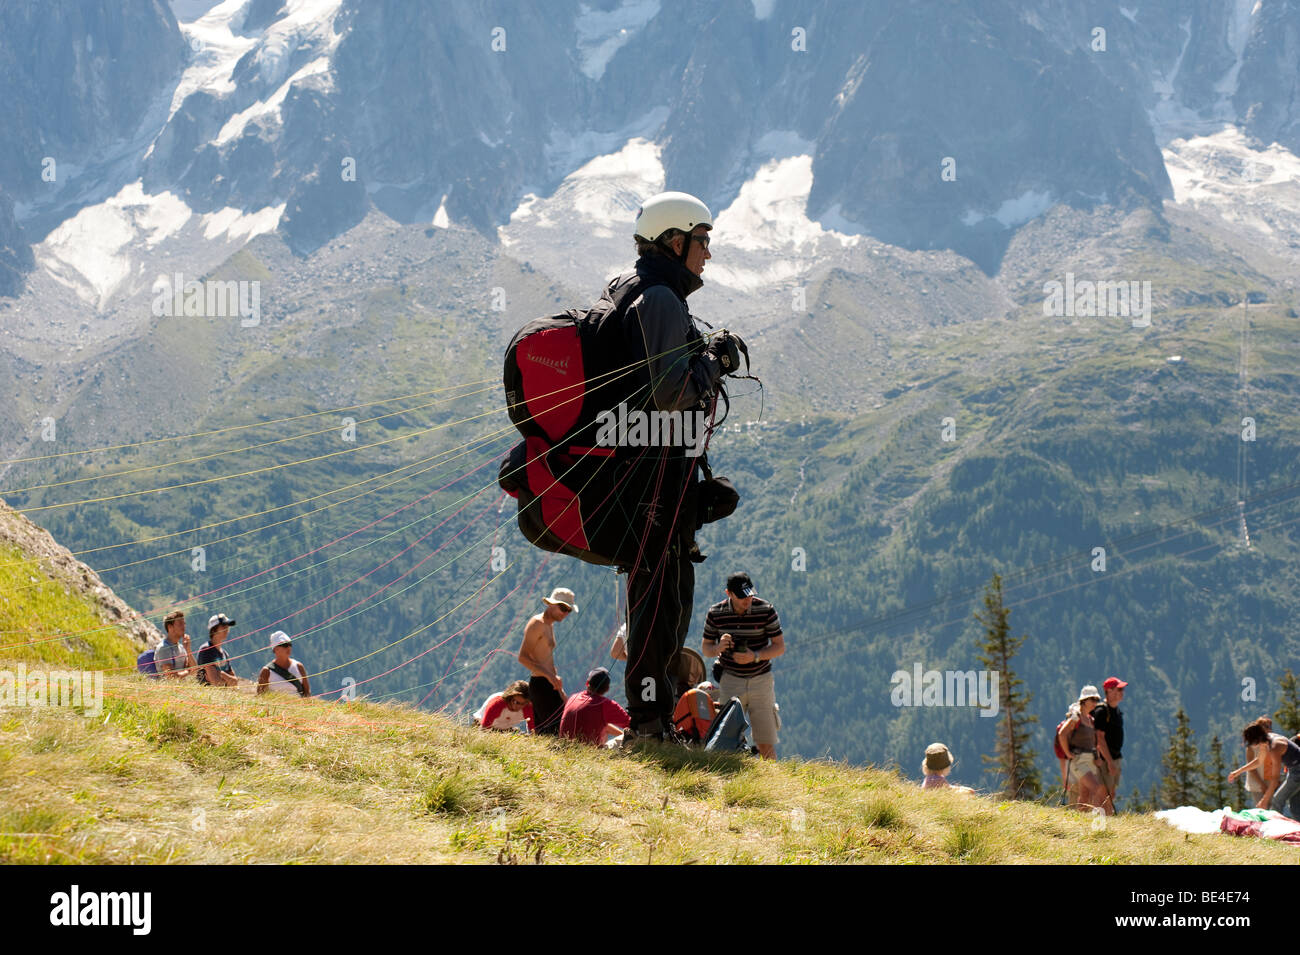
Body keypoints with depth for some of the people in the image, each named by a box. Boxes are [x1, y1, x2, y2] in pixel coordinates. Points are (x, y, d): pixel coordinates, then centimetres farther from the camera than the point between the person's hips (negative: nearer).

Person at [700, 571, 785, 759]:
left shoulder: (766, 610, -7)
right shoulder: (715, 613, -3)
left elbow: (780, 646, -2)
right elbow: (705, 648, 7)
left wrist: (755, 656, -19)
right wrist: (718, 648, -17)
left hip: (761, 680, -1)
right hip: (730, 680, 1)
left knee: (766, 745, -4)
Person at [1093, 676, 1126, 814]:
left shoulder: (1116, 710, 13)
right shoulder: (1101, 711, -16)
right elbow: (1100, 738, -19)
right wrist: (1109, 761, -22)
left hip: (1114, 757, 9)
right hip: (1105, 758, -9)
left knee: (1112, 793, 12)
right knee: (1105, 794, -9)